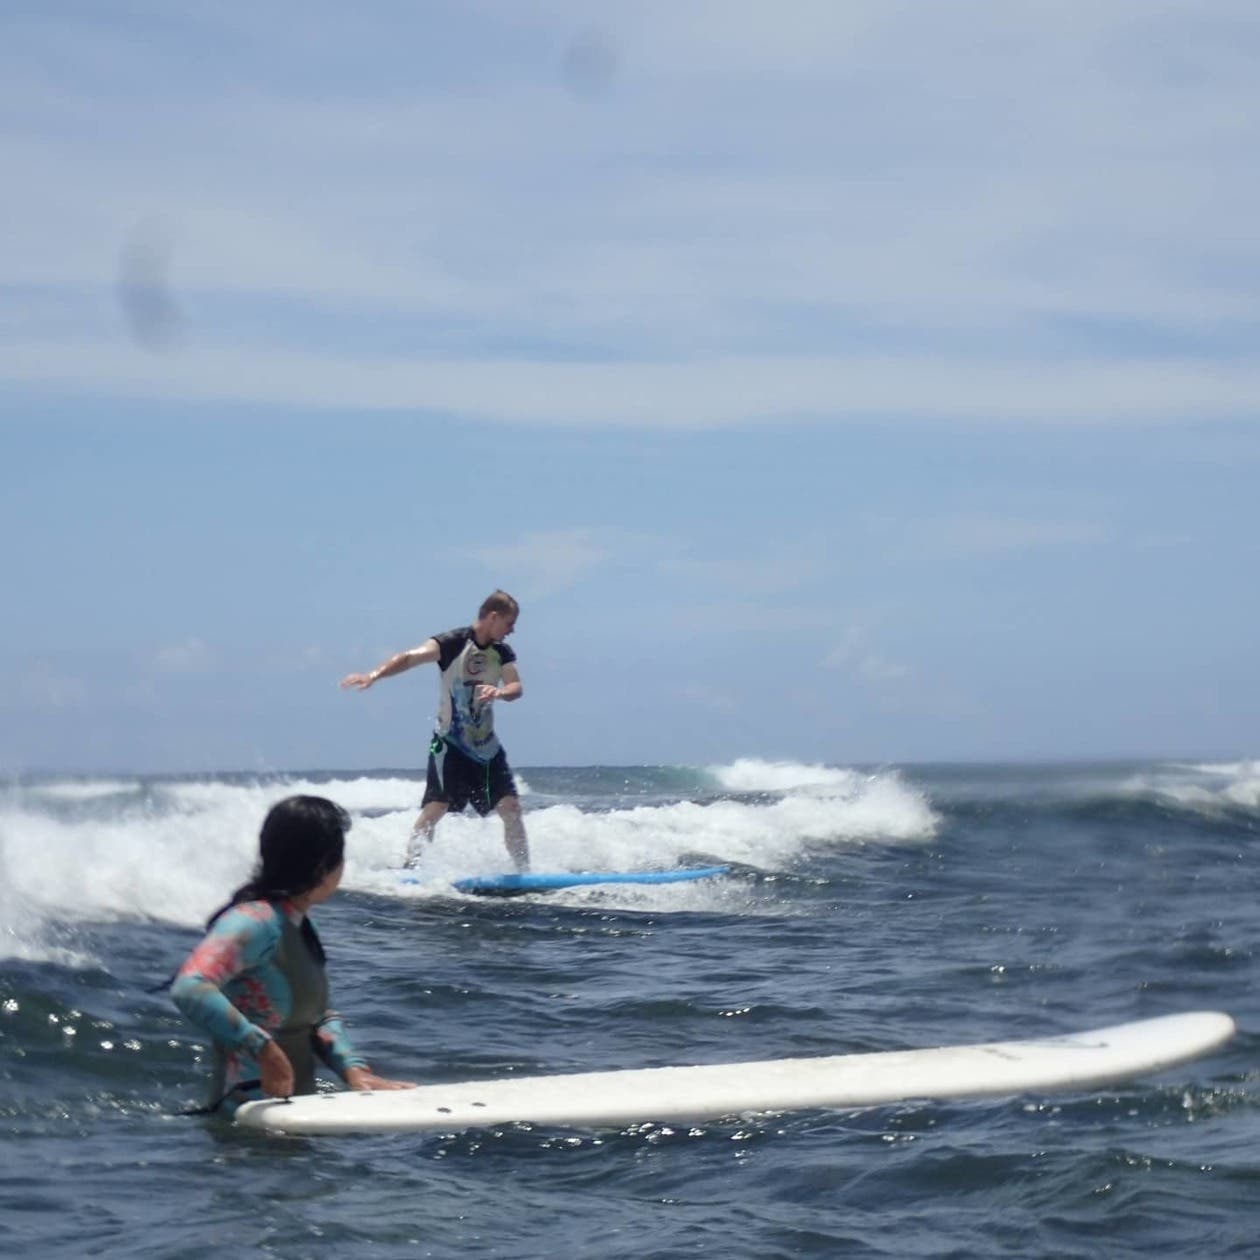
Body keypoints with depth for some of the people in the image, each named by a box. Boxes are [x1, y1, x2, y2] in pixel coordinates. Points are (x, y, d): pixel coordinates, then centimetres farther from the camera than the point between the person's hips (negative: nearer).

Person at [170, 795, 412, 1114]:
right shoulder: (255, 921, -17)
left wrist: (354, 1070, 0)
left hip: (295, 1109, 9)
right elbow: (189, 989, -31)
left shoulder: (297, 925, 13)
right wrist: (264, 1050, -31)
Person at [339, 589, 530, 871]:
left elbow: (516, 687, -7)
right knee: (435, 808, -14)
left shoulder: (502, 652, 4)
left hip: (487, 746, 5)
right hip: (450, 743, -5)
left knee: (511, 808, 1)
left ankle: (524, 874, 10)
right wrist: (374, 675, -43)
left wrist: (499, 692, -32)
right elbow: (410, 658, -26)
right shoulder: (452, 643, -14)